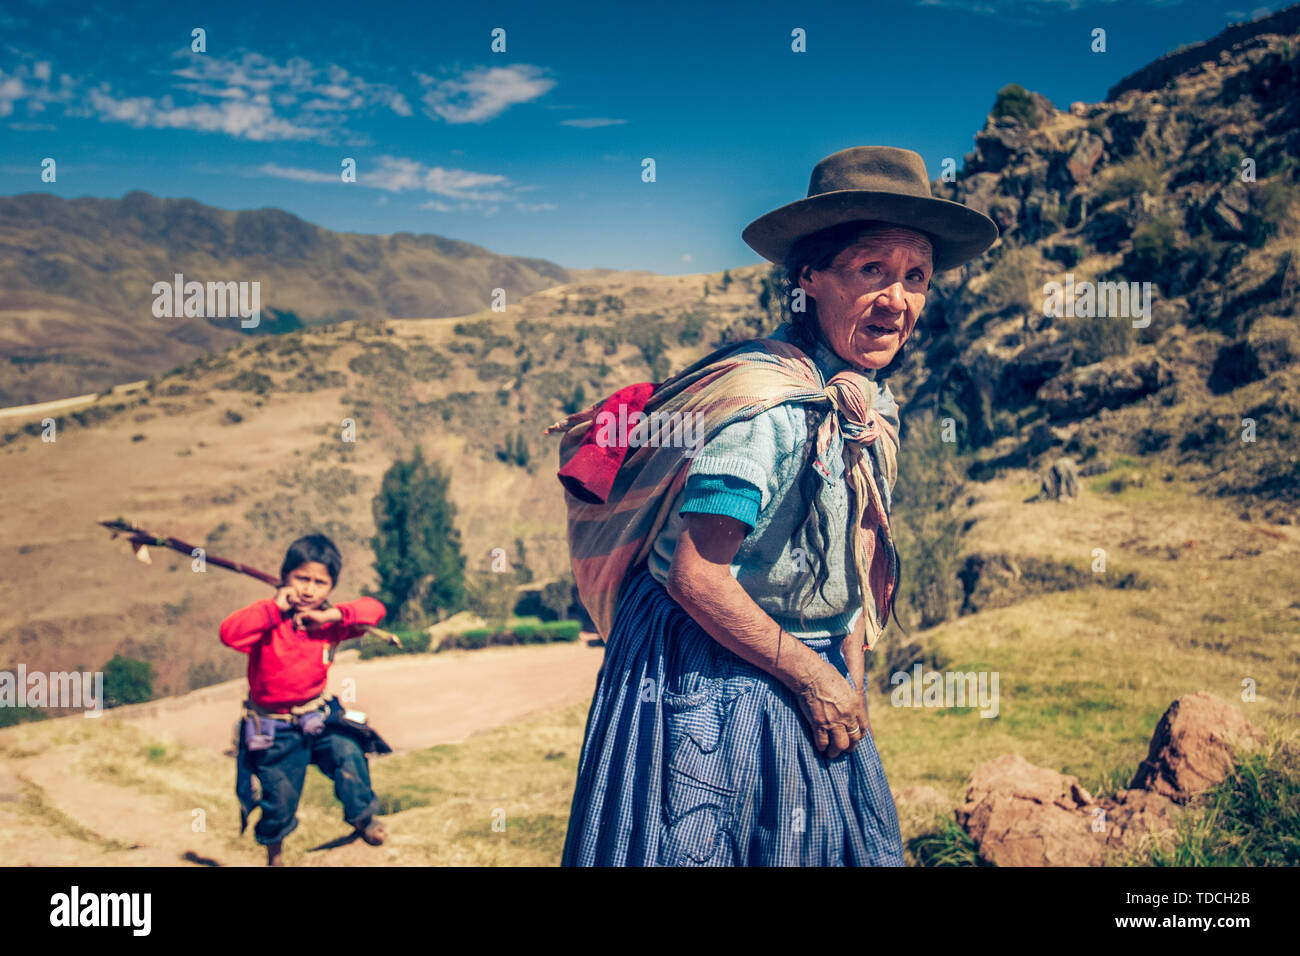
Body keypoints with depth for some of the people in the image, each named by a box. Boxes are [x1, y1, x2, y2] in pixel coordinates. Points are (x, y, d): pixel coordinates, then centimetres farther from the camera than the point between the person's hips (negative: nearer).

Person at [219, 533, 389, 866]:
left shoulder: (328, 621, -5)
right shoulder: (268, 621, -16)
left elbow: (374, 609, -13)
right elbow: (229, 633, -33)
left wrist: (333, 614, -26)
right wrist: (274, 607, -32)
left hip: (319, 719, 2)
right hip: (275, 731, -2)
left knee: (349, 755, -22)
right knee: (279, 797, 7)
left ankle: (363, 817, 4)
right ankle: (274, 851, 37)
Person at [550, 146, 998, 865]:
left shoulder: (871, 406, 4)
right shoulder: (770, 403, -24)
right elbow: (696, 574, -26)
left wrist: (852, 675, 5)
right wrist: (811, 677, -16)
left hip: (812, 679, 9)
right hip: (710, 686, -8)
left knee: (842, 845, 18)